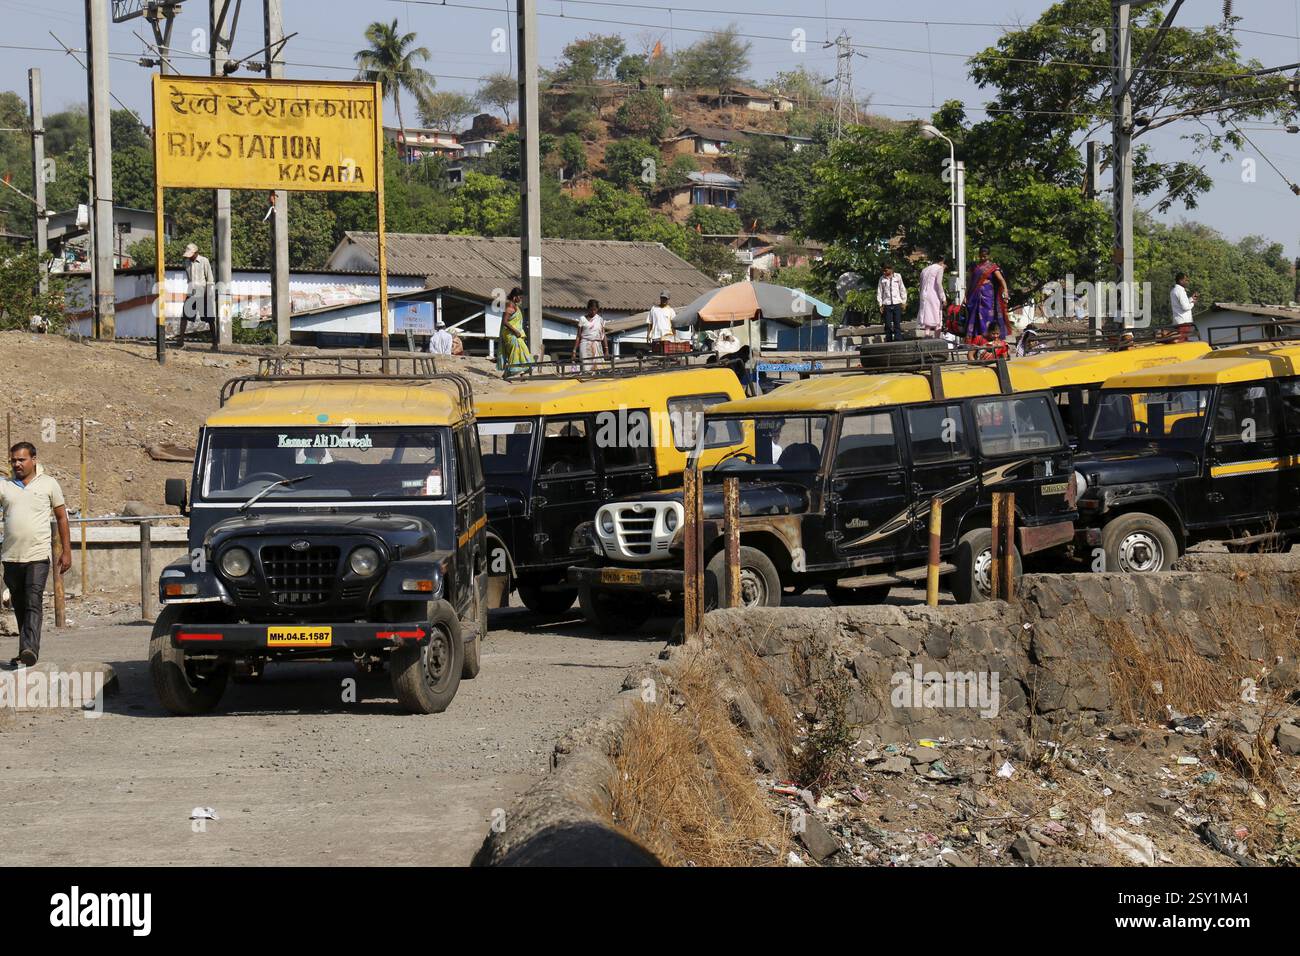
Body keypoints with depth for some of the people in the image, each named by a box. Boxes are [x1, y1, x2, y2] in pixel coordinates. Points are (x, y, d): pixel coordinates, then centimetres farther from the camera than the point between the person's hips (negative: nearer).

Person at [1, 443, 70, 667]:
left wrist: (66, 551, 7)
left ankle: (30, 650, -27)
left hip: (38, 556, -3)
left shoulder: (48, 484, 5)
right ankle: (25, 653, 18)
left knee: (33, 603, -16)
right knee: (19, 607, 10)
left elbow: (61, 517, 10)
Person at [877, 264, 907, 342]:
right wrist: (880, 304, 3)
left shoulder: (897, 277, 4)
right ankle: (889, 341, 4)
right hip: (887, 304, 1)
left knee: (897, 324, -3)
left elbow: (902, 289, 11)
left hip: (897, 304, -1)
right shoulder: (882, 279, 5)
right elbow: (879, 292, 8)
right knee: (888, 325, -1)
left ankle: (898, 341, -3)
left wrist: (903, 301, 7)